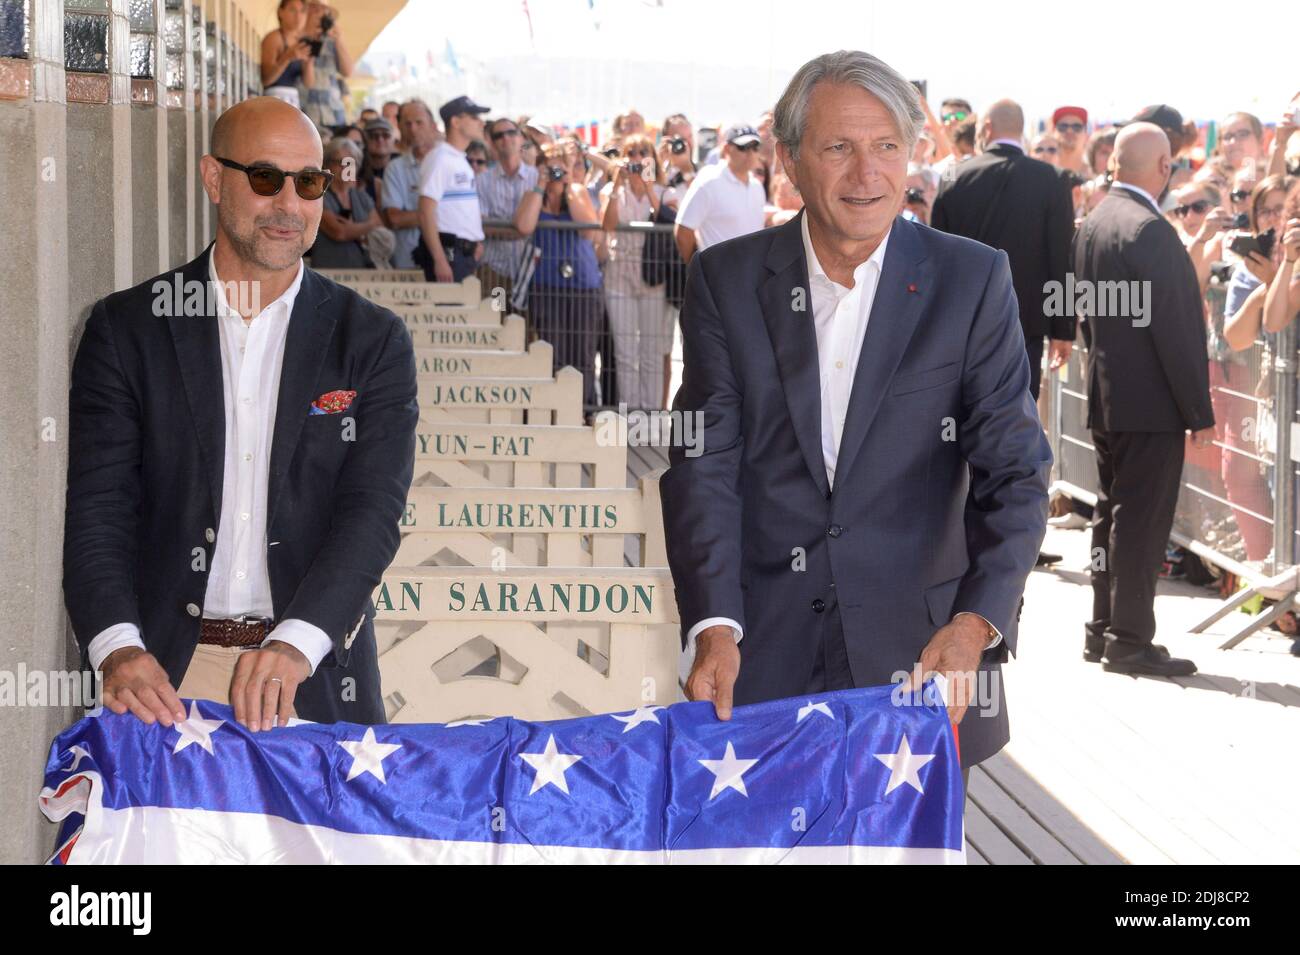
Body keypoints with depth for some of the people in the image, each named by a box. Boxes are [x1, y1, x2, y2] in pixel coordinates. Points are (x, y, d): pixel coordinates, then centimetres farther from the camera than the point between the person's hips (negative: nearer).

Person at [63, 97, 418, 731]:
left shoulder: (373, 340, 4)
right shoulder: (126, 328, 4)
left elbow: (373, 510, -7)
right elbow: (97, 506, -4)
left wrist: (294, 646, -24)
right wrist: (119, 649, -21)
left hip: (315, 680, 0)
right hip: (166, 674, 0)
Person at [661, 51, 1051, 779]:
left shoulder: (973, 281, -2)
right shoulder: (725, 281, 2)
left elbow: (1015, 470, -6)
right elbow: (705, 462, -3)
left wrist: (978, 621, -22)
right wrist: (714, 625, -17)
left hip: (918, 646, -1)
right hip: (762, 649, 1)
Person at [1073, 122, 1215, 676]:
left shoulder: (1092, 224, 9)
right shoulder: (1149, 230, -19)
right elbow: (1174, 328, -19)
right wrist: (1200, 410, -14)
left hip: (1105, 398, 9)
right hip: (1151, 402, -9)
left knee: (1113, 515, 16)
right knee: (1142, 521, -3)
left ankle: (1103, 630, 23)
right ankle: (1130, 642, 1)